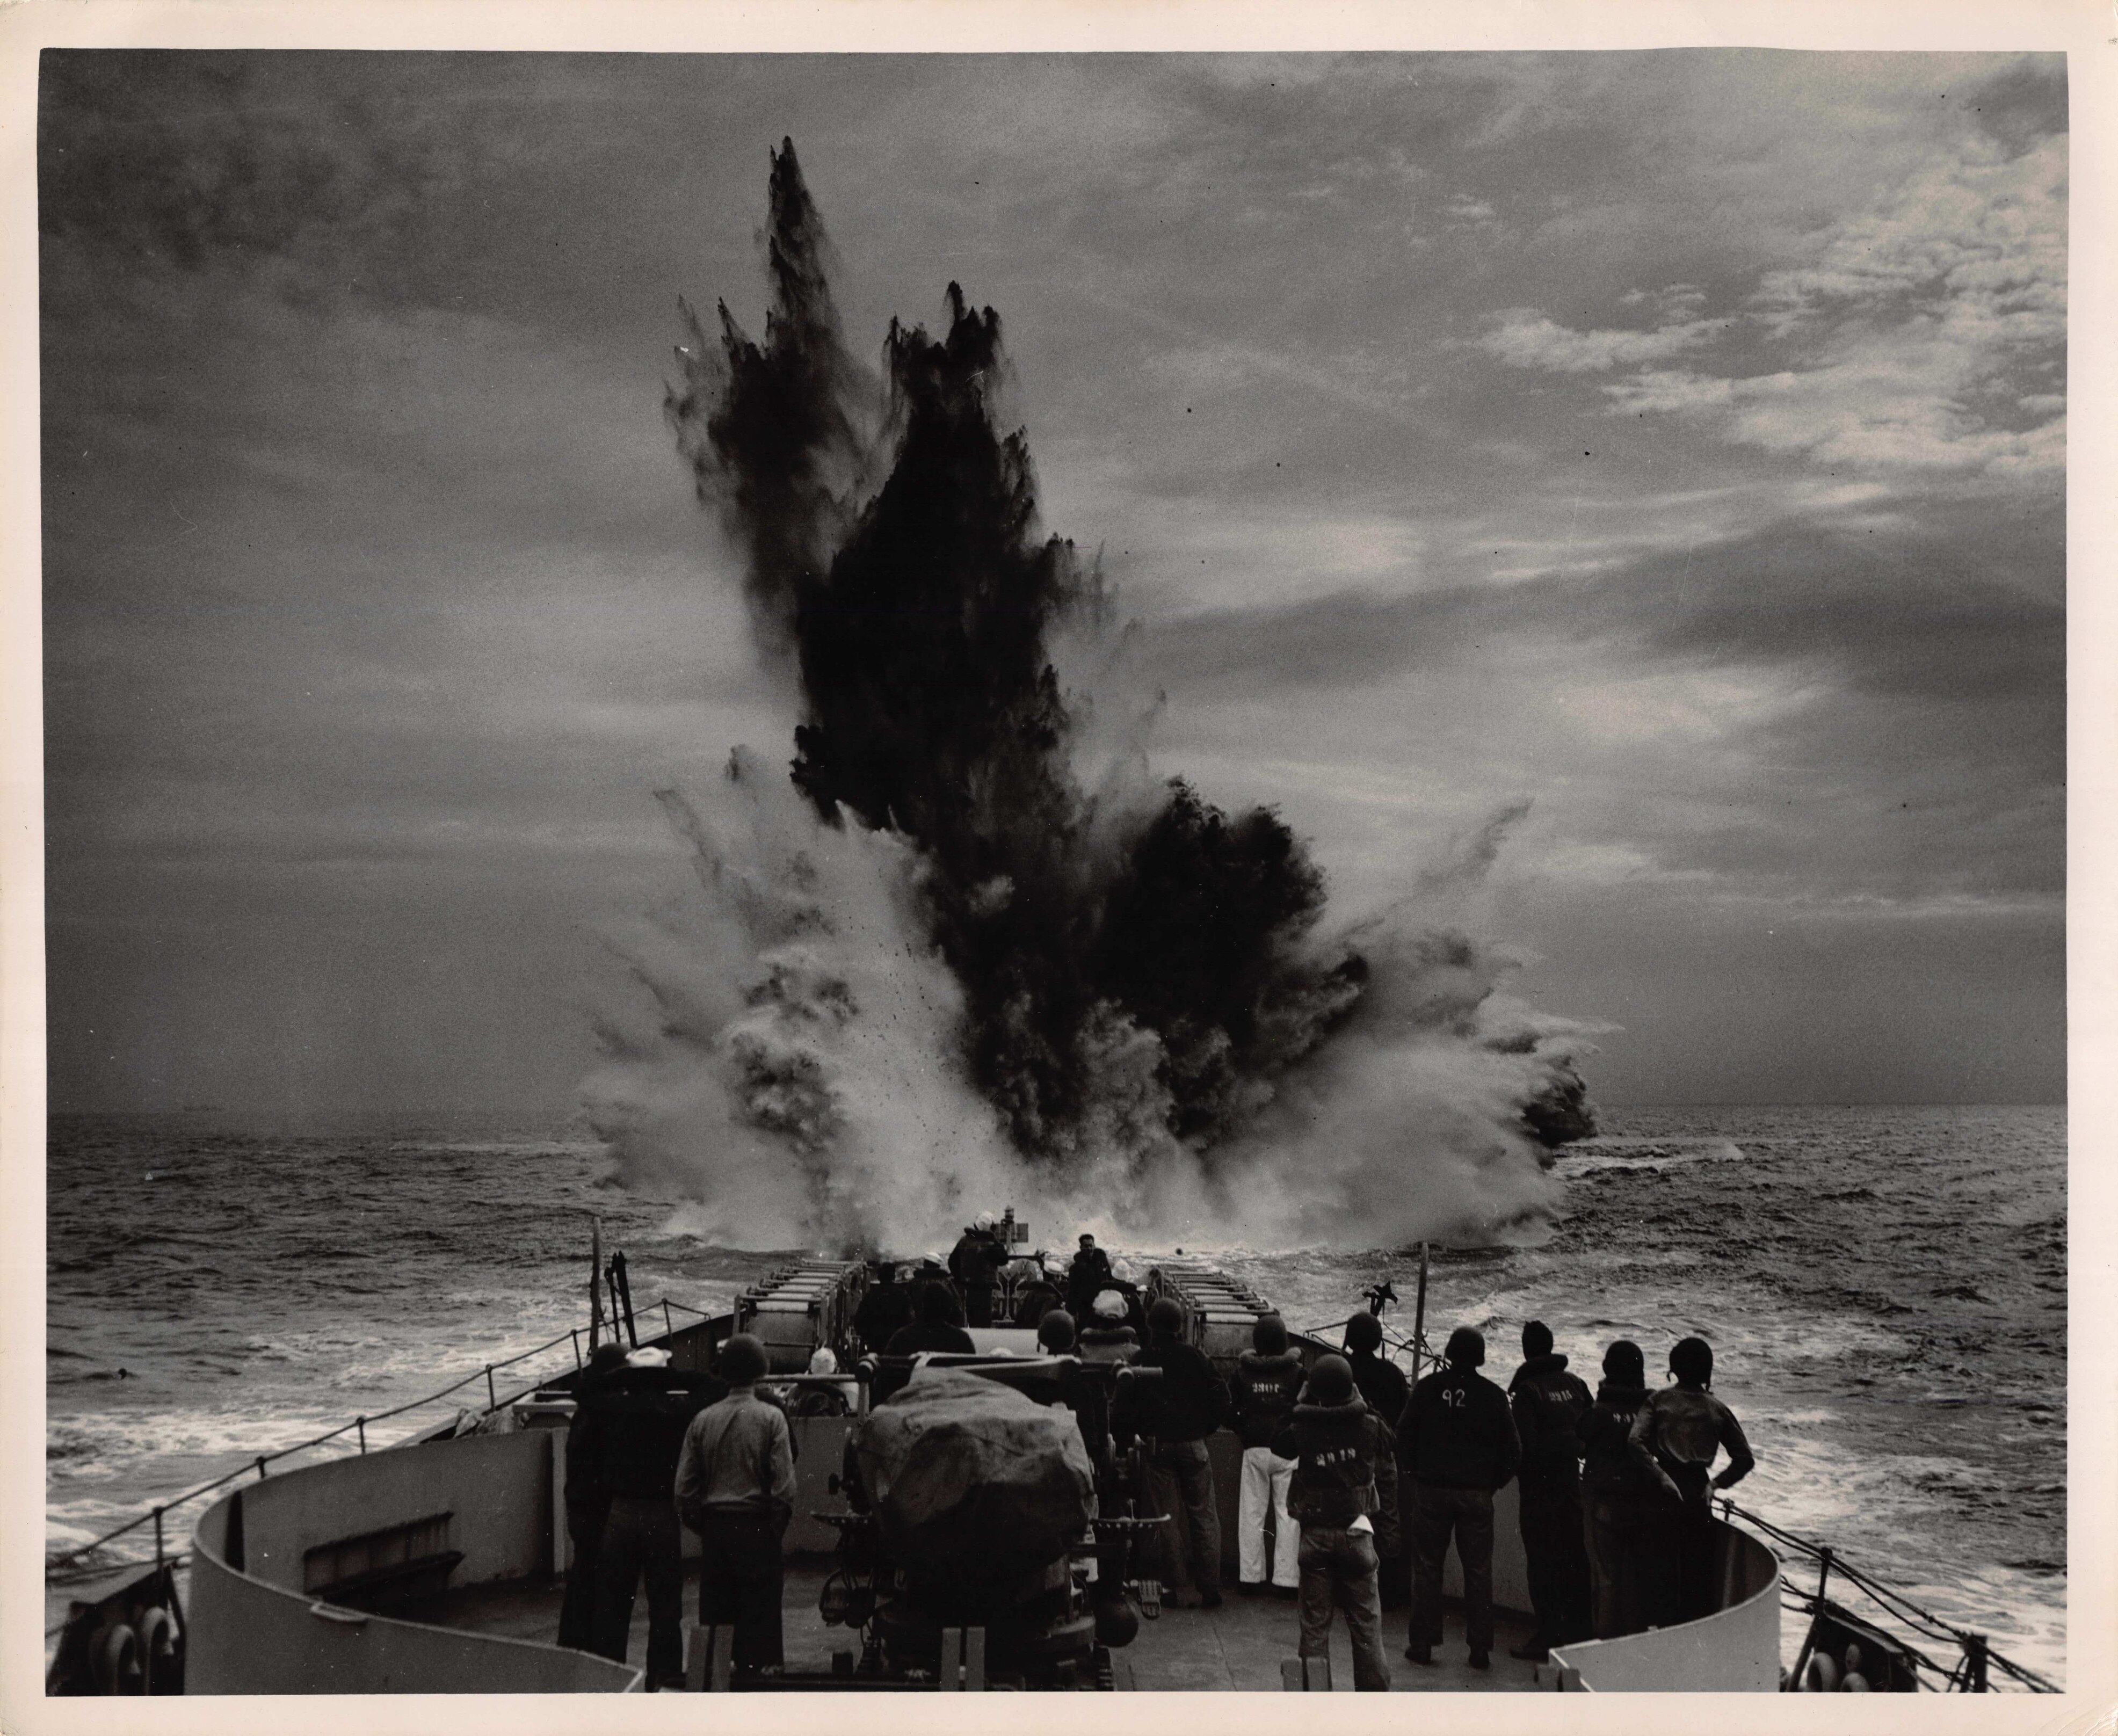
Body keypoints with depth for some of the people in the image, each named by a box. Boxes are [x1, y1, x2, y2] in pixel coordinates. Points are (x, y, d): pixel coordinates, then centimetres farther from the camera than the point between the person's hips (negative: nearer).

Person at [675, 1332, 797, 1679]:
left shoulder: (703, 1419, 3)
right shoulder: (770, 1418, -7)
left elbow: (684, 1487, 3)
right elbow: (783, 1485, -11)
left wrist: (701, 1526, 14)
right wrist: (777, 1529, 2)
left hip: (714, 1527, 3)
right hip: (757, 1526, -3)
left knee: (715, 1612, 10)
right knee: (758, 1611, 2)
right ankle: (756, 1667, 0)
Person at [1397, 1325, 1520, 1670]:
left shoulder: (1428, 1387, -4)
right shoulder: (1492, 1395, -3)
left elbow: (1404, 1435, -1)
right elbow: (1512, 1450, -1)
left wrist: (1413, 1473, 11)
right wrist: (1495, 1482, 12)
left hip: (1431, 1490, 0)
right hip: (1476, 1493, 0)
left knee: (1427, 1567, 8)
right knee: (1478, 1571, 7)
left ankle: (1423, 1644, 9)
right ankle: (1480, 1648, 7)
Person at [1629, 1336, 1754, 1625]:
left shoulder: (1658, 1400, 1)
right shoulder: (1716, 1409, 5)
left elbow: (1636, 1441, -15)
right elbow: (1744, 1459, 4)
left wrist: (1662, 1478, -15)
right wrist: (1715, 1484, 4)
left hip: (1667, 1494, -1)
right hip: (1698, 1494, 1)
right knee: (1699, 1571, 11)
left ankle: (1665, 1626, 6)